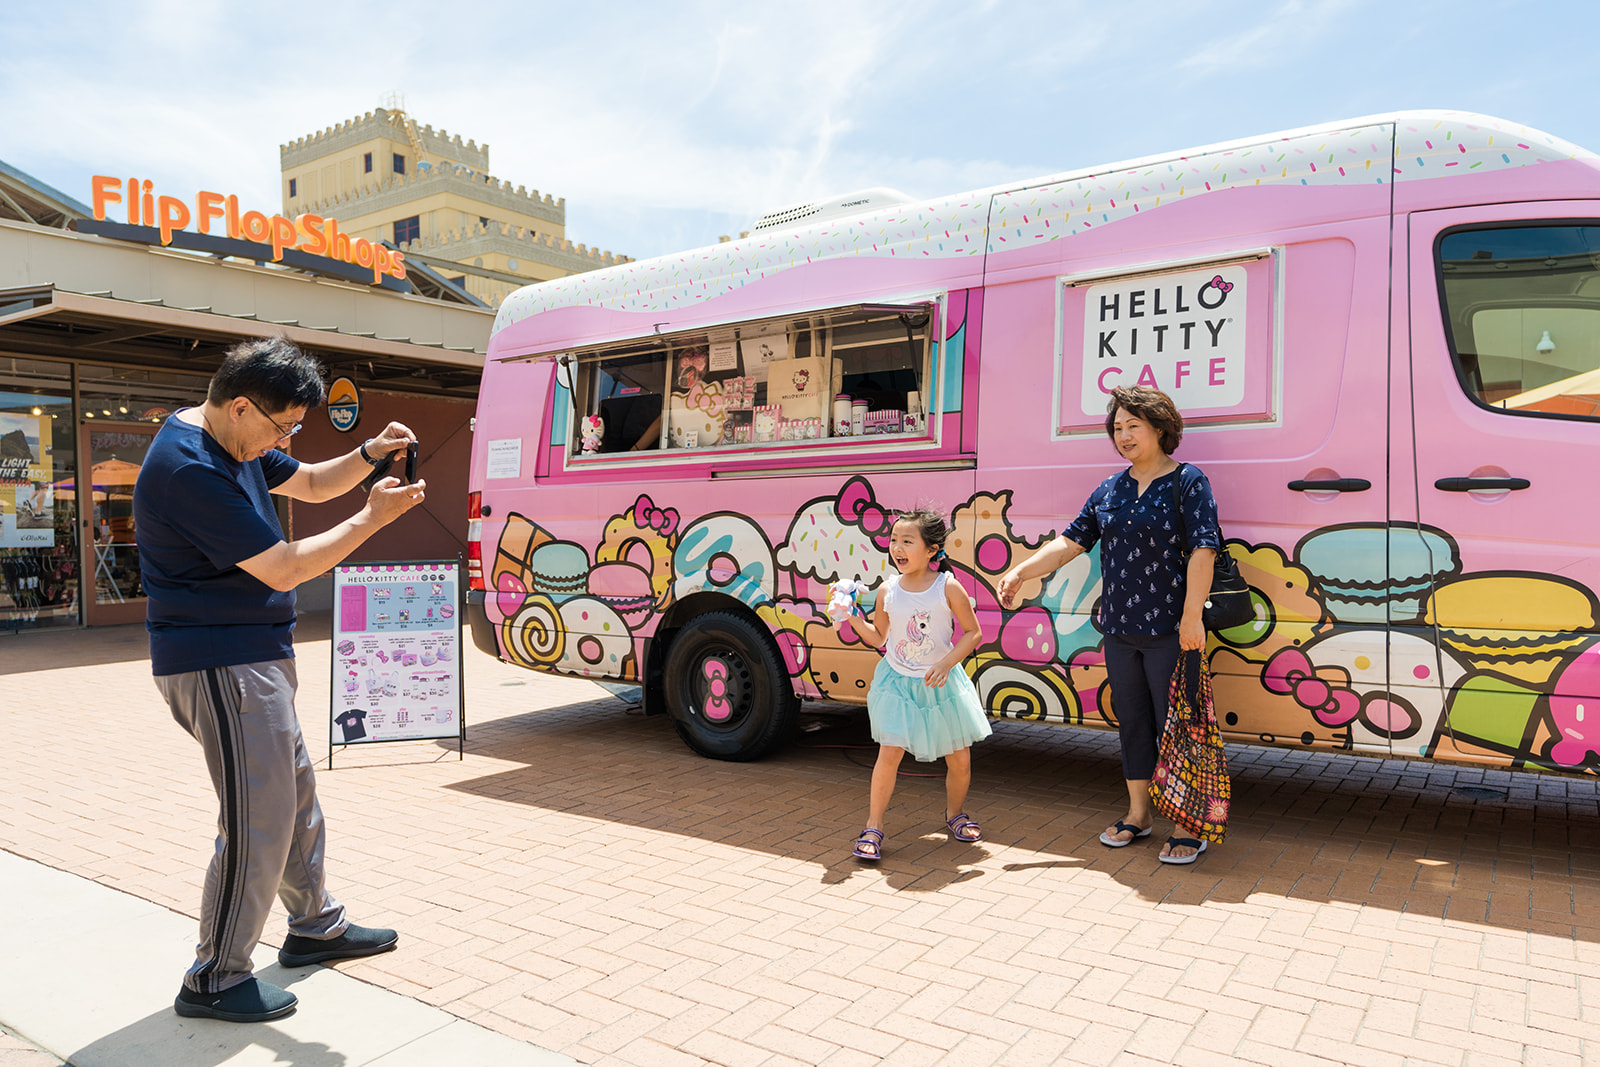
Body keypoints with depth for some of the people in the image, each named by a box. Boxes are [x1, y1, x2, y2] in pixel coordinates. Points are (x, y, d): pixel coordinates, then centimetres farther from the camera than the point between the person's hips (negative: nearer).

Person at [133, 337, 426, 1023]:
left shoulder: (235, 446, 8)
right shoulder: (190, 470, -24)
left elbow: (311, 484, 20)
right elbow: (285, 568, -24)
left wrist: (370, 453, 2)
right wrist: (374, 516, -17)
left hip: (255, 658, 11)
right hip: (219, 665, -11)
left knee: (295, 793, 19)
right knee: (258, 822, -5)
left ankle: (315, 926, 35)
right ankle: (215, 981, 11)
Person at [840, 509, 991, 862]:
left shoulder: (948, 588, -13)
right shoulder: (887, 591, -5)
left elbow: (973, 632, -6)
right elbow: (879, 638, 6)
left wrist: (946, 663, -18)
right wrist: (854, 619, -9)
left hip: (940, 684, 0)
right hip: (897, 683, 0)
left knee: (960, 758, 6)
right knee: (889, 752, -10)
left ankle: (954, 813, 34)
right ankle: (874, 826, 5)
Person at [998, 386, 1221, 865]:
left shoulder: (1188, 481, -5)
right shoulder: (1109, 490, 11)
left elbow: (1203, 550, -13)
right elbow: (1071, 542, 10)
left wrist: (1192, 616, -20)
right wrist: (1020, 572, 0)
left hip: (1169, 631, -6)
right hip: (1119, 629, 6)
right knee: (1131, 719, 15)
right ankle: (1138, 812, 29)